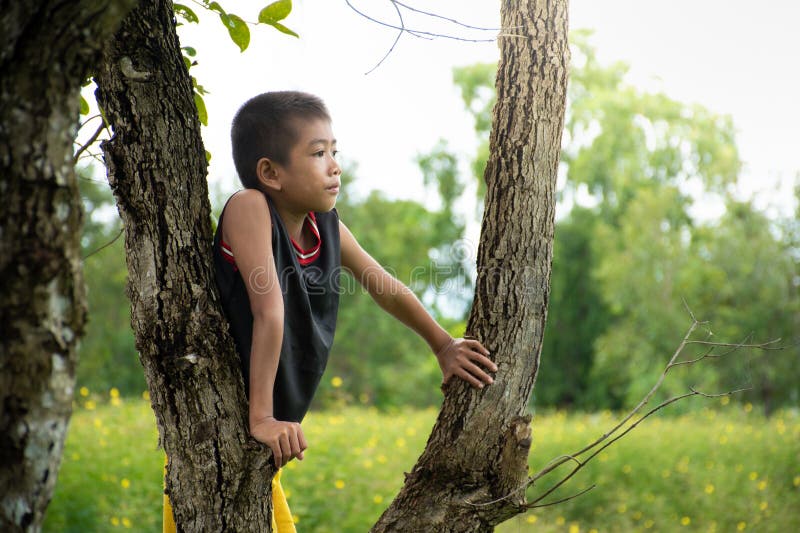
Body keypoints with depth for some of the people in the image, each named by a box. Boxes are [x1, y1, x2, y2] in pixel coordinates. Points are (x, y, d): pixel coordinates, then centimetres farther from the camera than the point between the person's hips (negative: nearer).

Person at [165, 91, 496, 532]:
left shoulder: (328, 226, 0)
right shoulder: (249, 207, -21)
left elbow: (385, 287, 15)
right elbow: (269, 311, -27)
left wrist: (443, 346, 17)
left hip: (264, 441, 8)